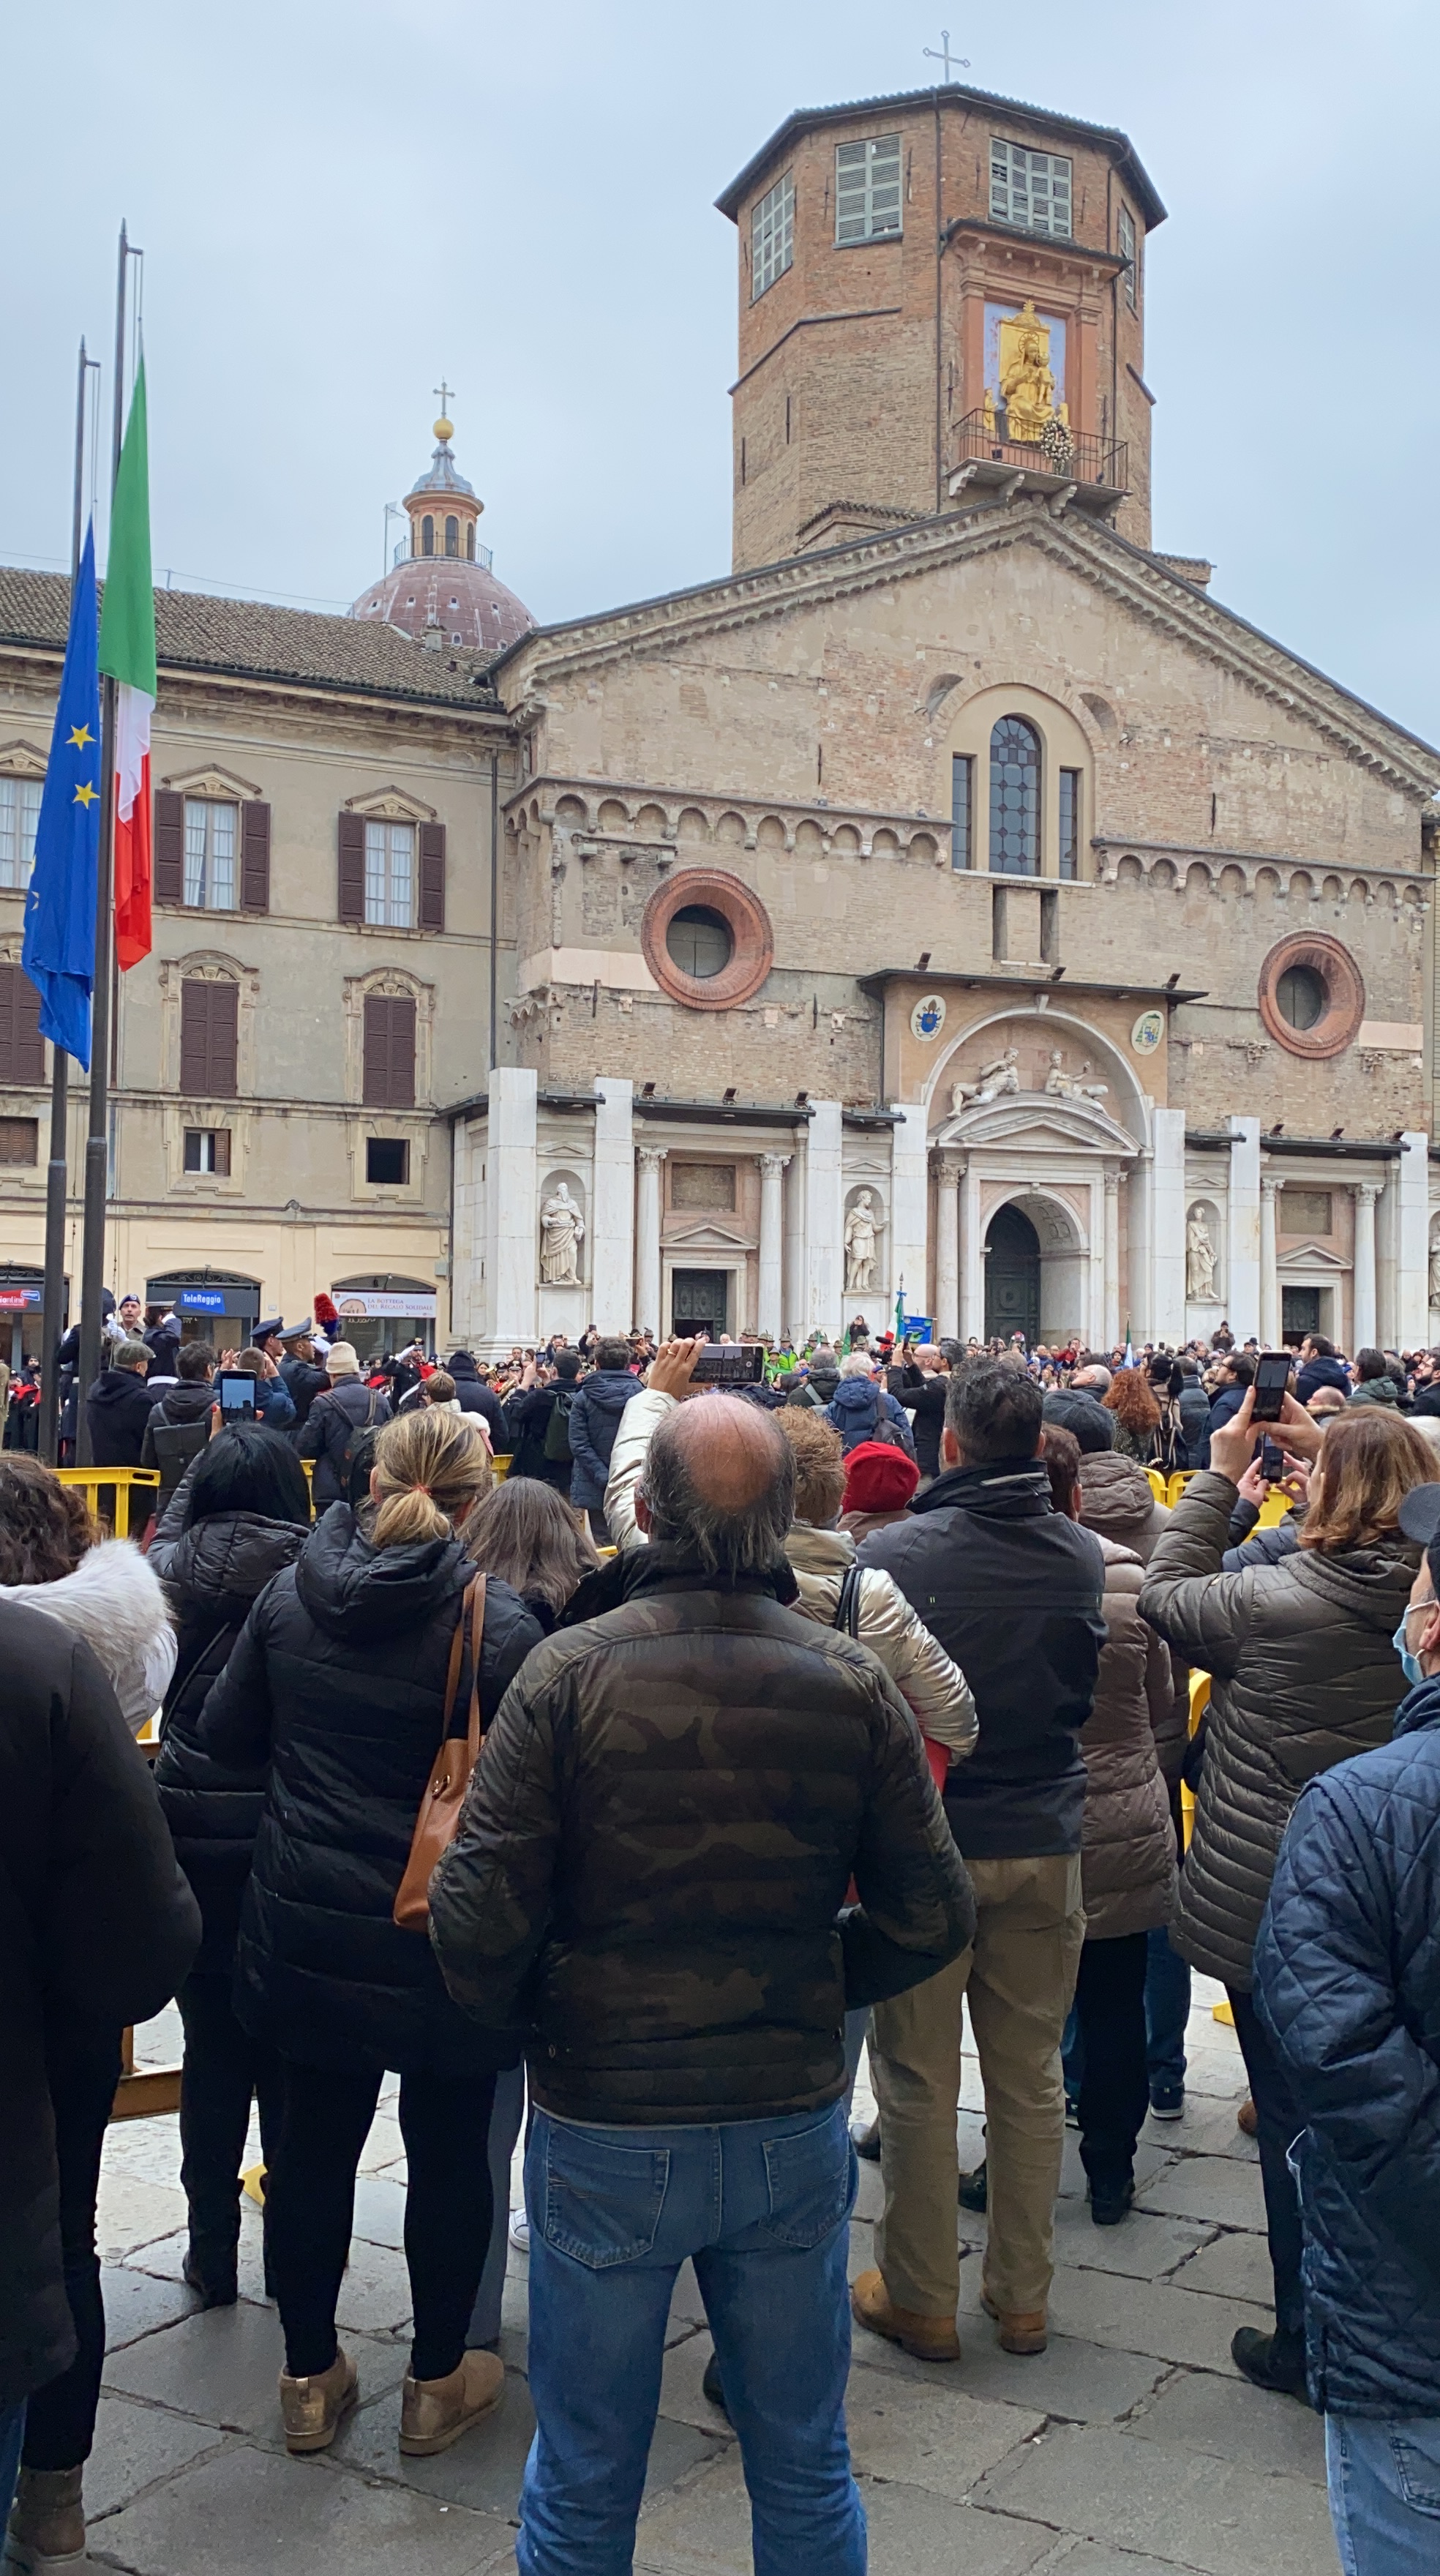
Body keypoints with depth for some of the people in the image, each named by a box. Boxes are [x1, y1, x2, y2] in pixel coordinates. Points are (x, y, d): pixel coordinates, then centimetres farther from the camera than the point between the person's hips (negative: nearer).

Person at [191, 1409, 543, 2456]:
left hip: (305, 1926, 4)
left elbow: (224, 1734, 7)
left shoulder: (290, 1595, -4)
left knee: (315, 2144, 17)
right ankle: (439, 2380, 28)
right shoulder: (499, 1626, -18)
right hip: (442, 1933, -4)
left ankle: (310, 2376, 32)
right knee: (449, 2152, 13)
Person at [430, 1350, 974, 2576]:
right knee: (807, 2472, 22)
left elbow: (478, 1921, -16)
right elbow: (931, 1918, -5)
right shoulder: (853, 1681, -10)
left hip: (604, 2129, -2)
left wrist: (529, 2013, 5)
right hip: (795, 2128, 2)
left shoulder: (570, 1672, -16)